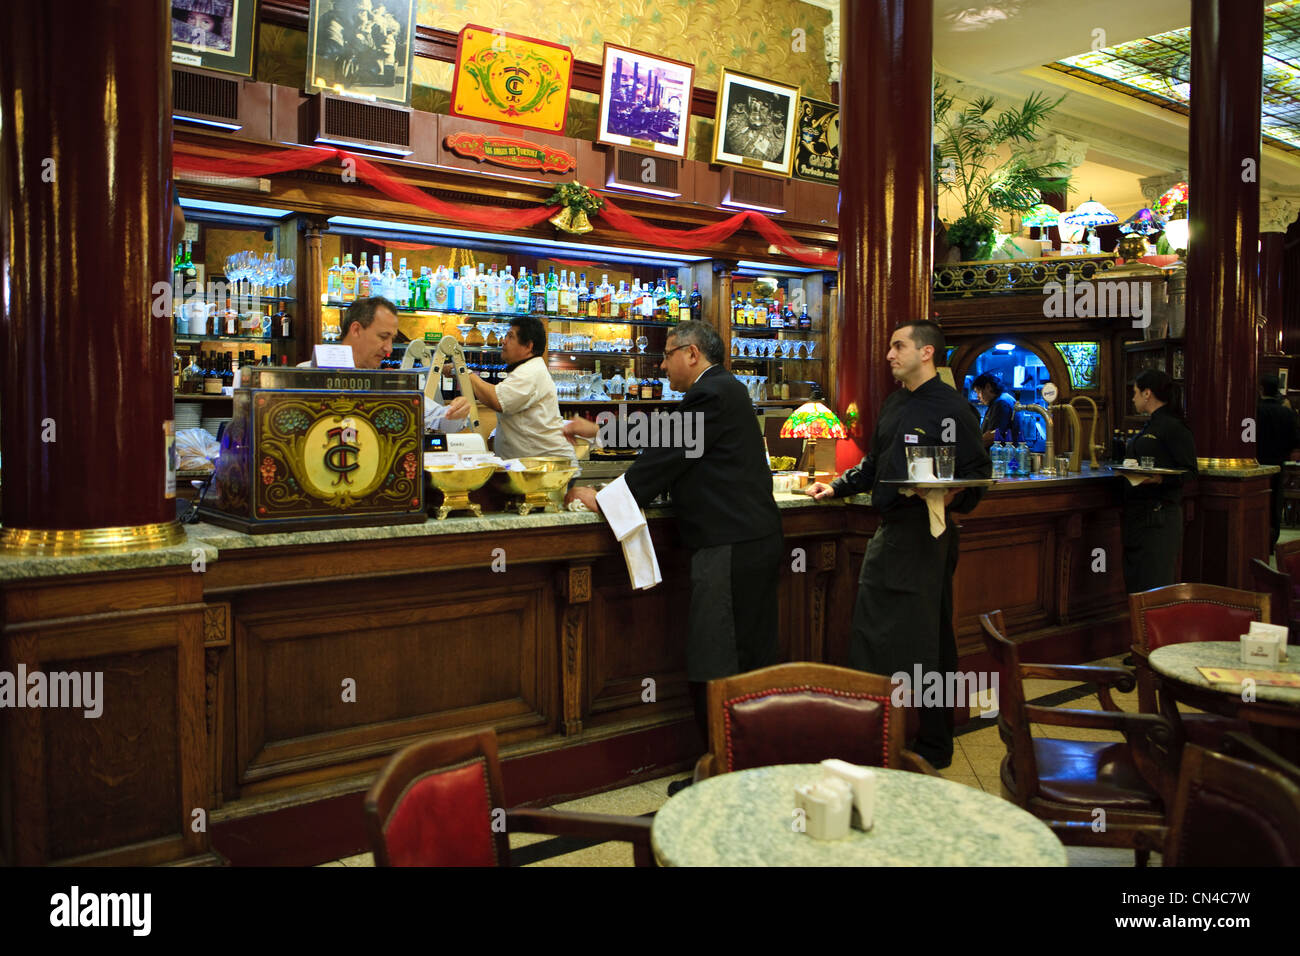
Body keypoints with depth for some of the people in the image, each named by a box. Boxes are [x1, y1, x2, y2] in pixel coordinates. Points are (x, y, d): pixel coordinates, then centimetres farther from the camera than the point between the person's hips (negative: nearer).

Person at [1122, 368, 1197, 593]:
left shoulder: (1173, 427, -10)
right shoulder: (1149, 427, 18)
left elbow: (1189, 472, -15)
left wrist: (1160, 479, -29)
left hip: (1159, 515, -9)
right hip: (1136, 515, 9)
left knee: (1155, 584, -8)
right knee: (1134, 583, 11)